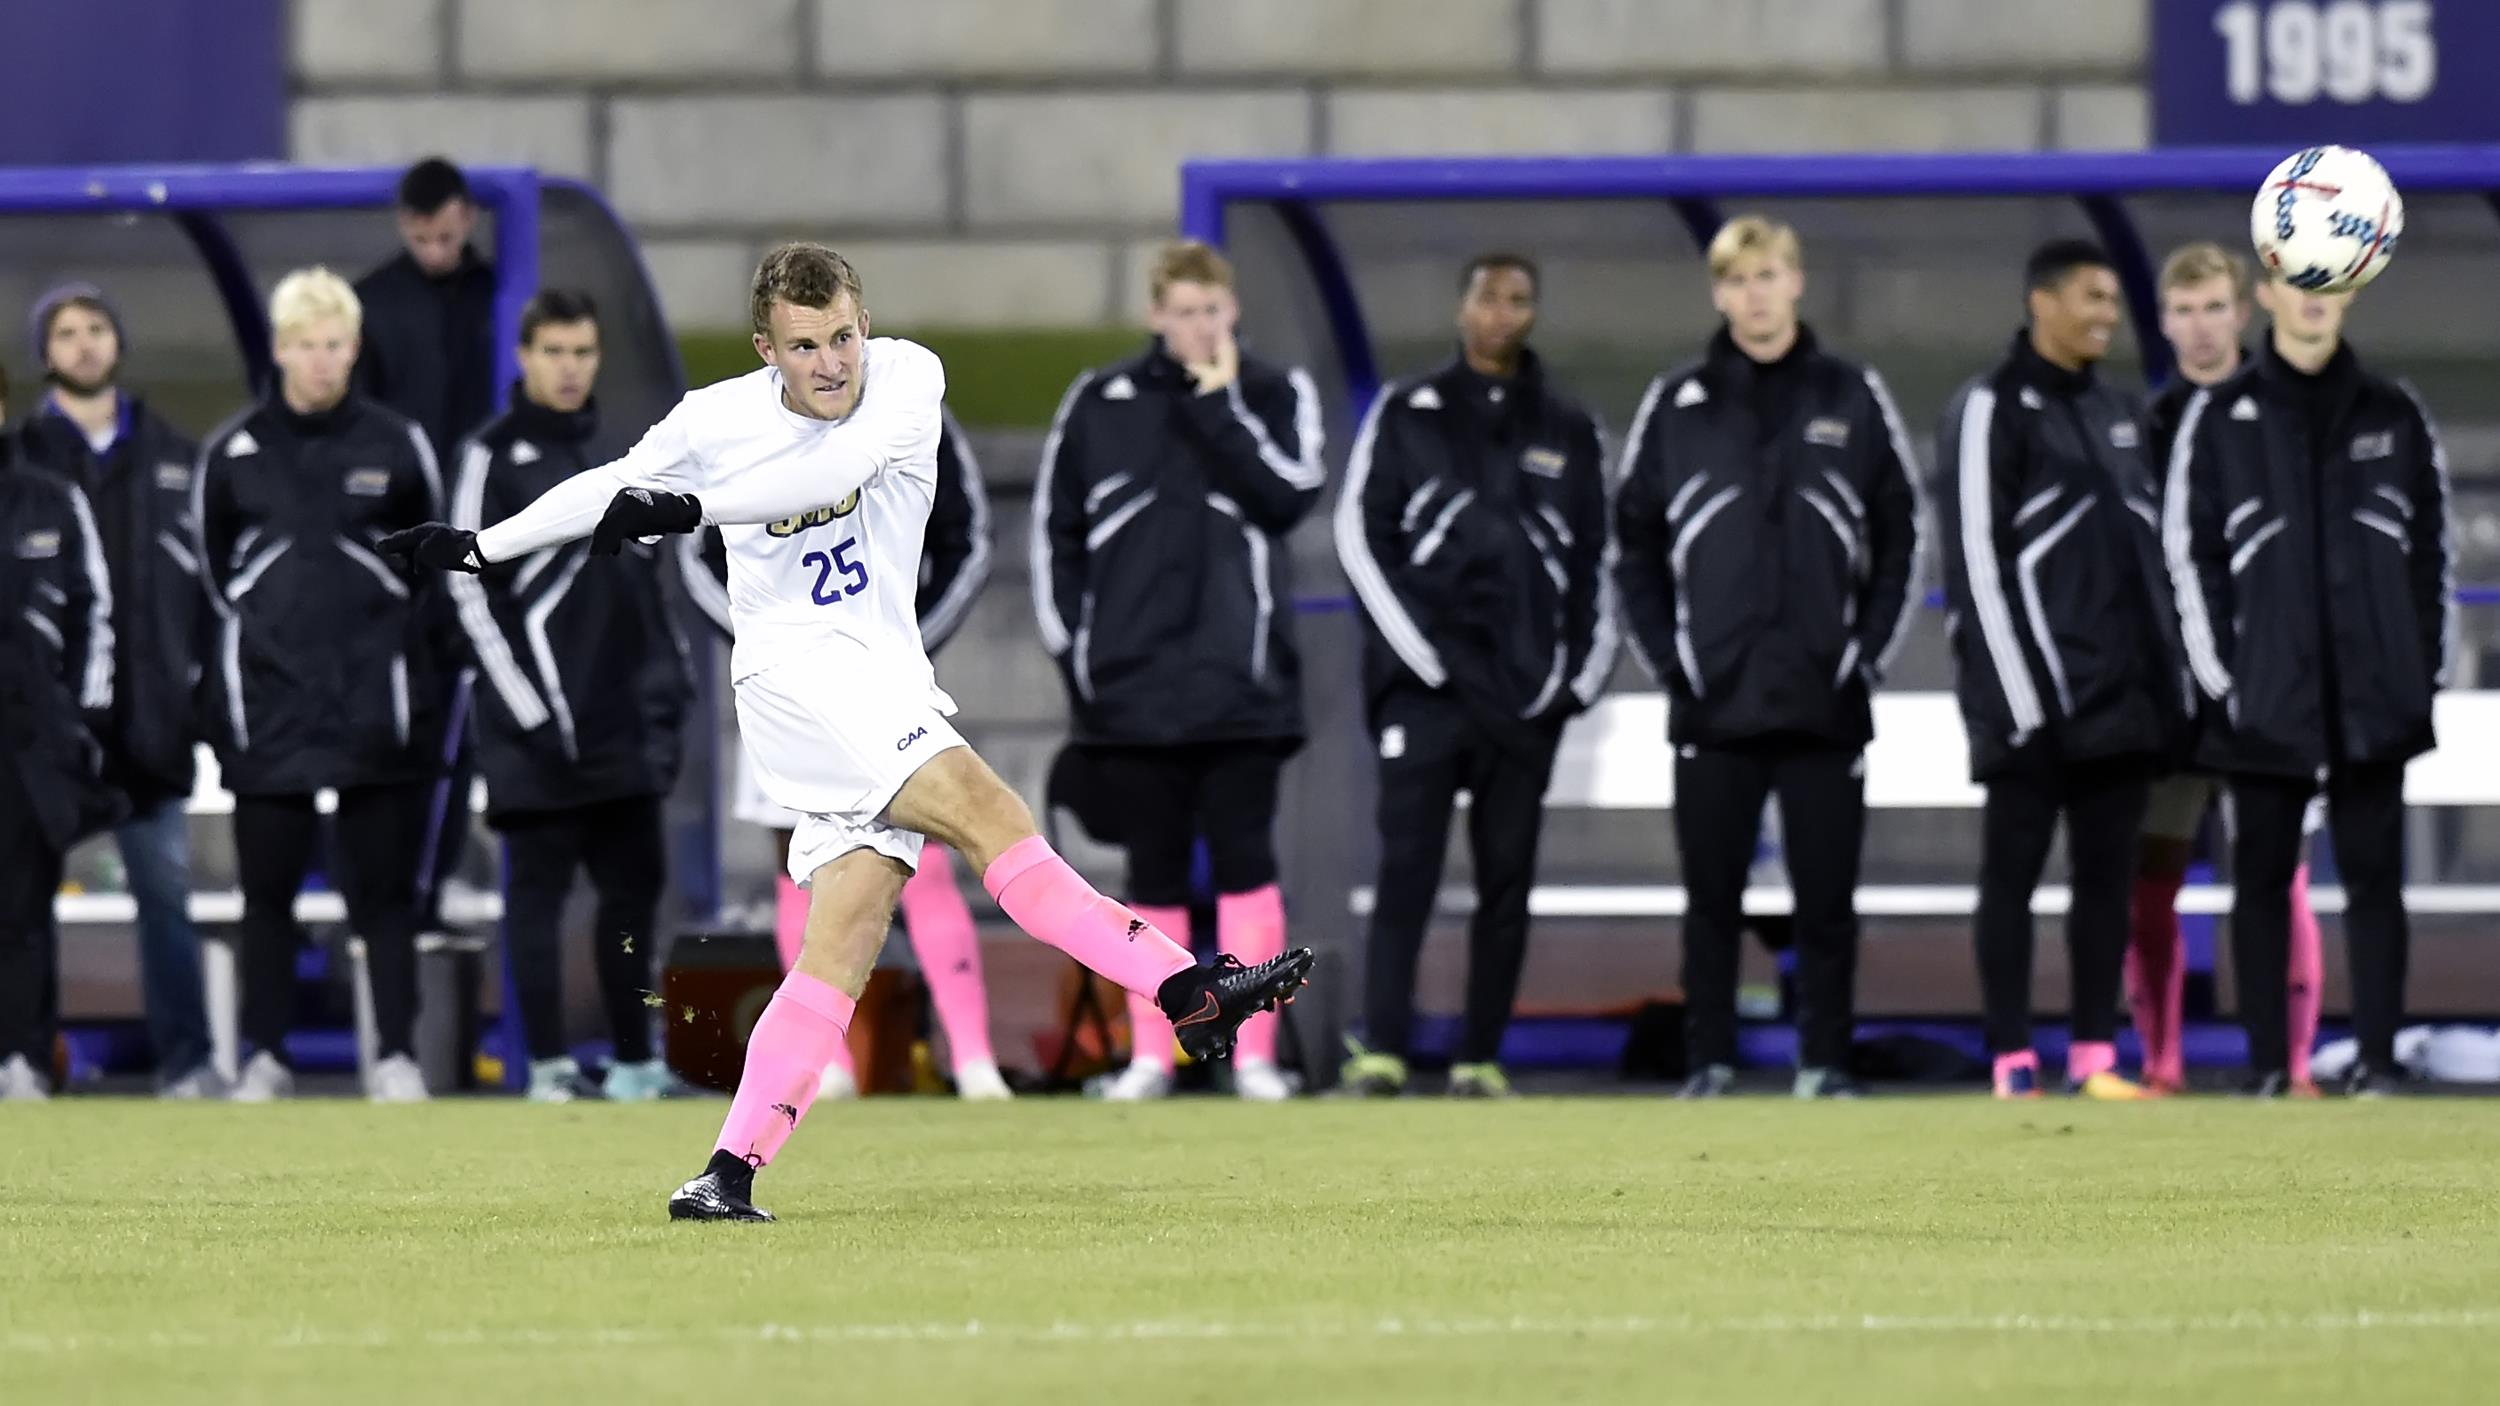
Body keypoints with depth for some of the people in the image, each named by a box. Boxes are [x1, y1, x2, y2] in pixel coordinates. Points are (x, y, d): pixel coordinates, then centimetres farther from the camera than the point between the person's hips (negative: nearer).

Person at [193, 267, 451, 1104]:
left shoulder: (397, 447, 2)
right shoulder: (230, 454, 2)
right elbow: (210, 567, 12)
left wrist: (407, 649, 6)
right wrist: (254, 637, 8)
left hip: (376, 700, 0)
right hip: (265, 702, 1)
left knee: (384, 885, 0)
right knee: (267, 886, 4)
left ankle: (395, 1054, 3)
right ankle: (266, 1057, 11)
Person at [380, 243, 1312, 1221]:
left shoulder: (907, 380, -2)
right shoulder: (716, 420, 0)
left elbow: (831, 469, -20)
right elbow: (613, 486, 16)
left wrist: (688, 507, -25)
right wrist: (481, 546, 21)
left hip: (889, 682, 4)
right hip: (795, 669, -4)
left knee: (842, 946, -5)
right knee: (980, 807, -25)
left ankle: (729, 1174, -6)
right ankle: (1188, 991, -37)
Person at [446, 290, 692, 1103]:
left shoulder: (611, 449, 15)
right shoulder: (494, 457, -4)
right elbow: (471, 591, -8)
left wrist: (670, 685, 14)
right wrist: (531, 712, -13)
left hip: (625, 723, 6)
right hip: (540, 723, -6)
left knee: (635, 882, 7)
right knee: (540, 886, -4)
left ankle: (636, 1060, 14)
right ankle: (550, 1064, -3)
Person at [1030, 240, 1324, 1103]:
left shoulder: (1274, 398, 6)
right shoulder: (1100, 405, 8)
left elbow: (1289, 497, -10)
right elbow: (1055, 528, 10)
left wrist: (1217, 407, -9)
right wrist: (1070, 643, 3)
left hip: (1241, 683, -1)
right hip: (1131, 687, 1)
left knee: (1244, 861, -4)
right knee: (1154, 871, 6)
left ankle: (1254, 1055, -2)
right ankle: (1150, 1056, 11)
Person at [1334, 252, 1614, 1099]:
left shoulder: (1568, 429, 13)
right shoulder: (1407, 415, 6)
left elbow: (1595, 559, 15)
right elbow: (1360, 536, 0)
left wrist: (1584, 670, 5)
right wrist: (1423, 651, -8)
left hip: (1528, 689, 3)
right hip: (1424, 681, -3)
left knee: (1508, 876, 2)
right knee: (1408, 863, -11)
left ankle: (1481, 1058, 5)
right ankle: (1382, 1051, -15)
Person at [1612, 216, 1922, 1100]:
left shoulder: (1854, 401, 5)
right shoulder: (1675, 408, 5)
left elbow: (1900, 544, 7)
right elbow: (1636, 546, 8)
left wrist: (1867, 655, 0)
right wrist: (1669, 660, 0)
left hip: (1827, 701, 0)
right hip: (1712, 701, 0)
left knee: (1827, 895, 1)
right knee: (1712, 897, 3)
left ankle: (1826, 1062, 8)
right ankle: (1709, 1063, 9)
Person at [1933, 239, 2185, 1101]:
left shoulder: (2118, 413, 16)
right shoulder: (1991, 410, -6)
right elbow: (1975, 562, -11)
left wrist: (2165, 681, 13)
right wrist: (2021, 699, -16)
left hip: (2121, 698, 7)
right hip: (2035, 698, -7)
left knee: (2107, 876, 6)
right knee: (2014, 876, -2)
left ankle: (2095, 1058, 9)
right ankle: (2014, 1063, -1)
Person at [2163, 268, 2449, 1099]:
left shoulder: (2395, 416, 9)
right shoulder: (2221, 420, 3)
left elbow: (2431, 547, 10)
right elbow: (2191, 551, 0)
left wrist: (2427, 669, 4)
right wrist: (2221, 675, -6)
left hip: (2374, 697, 1)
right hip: (2266, 696, -1)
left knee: (2374, 874, 0)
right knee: (2263, 877, 3)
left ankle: (2377, 1056, 2)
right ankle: (2268, 1062, 6)